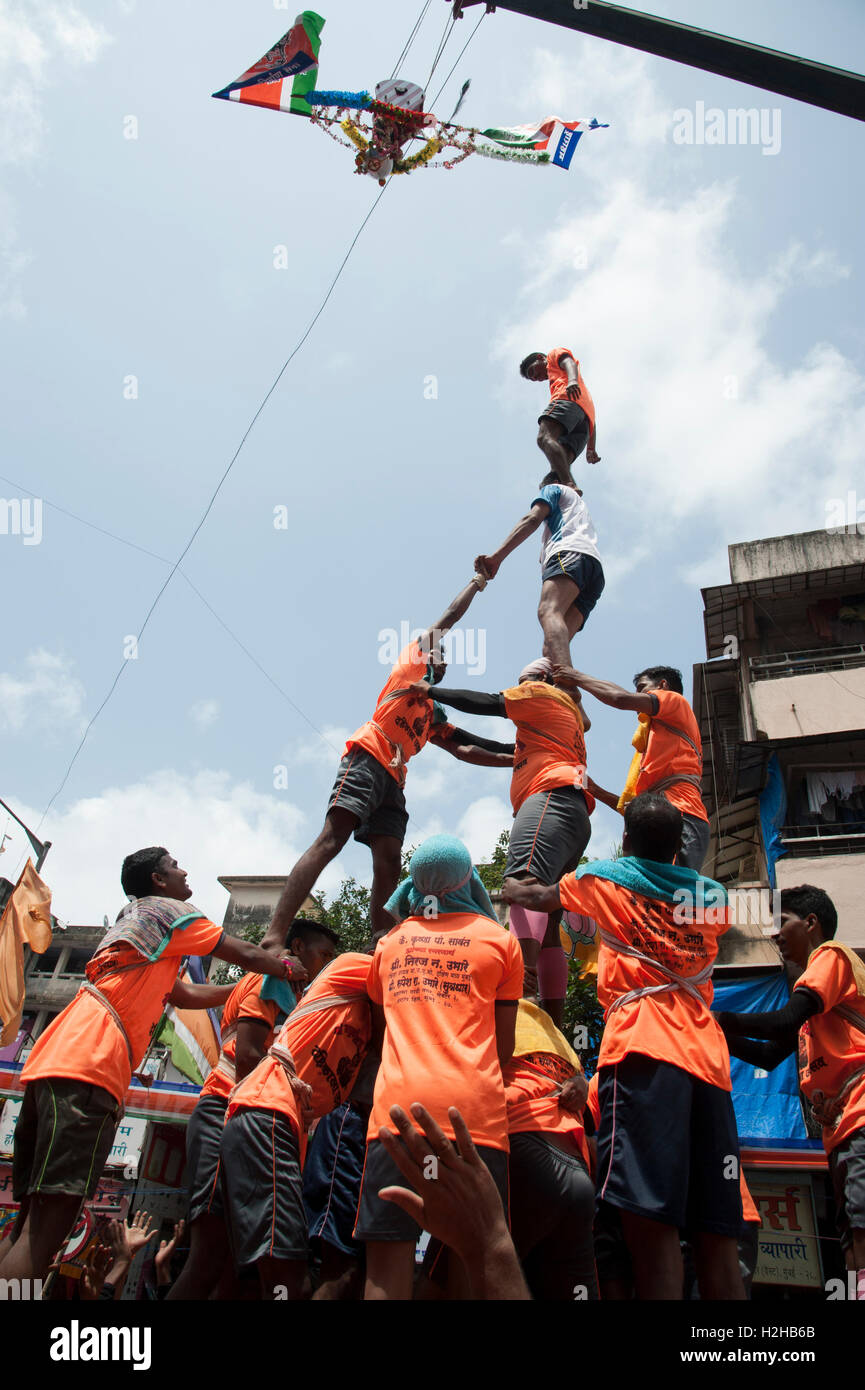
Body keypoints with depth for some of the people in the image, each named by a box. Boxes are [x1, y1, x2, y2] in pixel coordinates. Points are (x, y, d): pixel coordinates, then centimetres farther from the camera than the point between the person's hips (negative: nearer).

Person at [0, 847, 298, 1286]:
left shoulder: (132, 921, 34)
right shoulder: (167, 911, 7)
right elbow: (245, 955, 9)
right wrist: (287, 968, 28)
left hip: (48, 1065, 10)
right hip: (88, 1067, -10)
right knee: (45, 1231, -16)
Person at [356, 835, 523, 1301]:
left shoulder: (389, 943, 19)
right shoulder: (499, 940, 12)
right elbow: (504, 1044, 11)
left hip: (397, 1100, 2)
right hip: (473, 1105, -1)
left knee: (387, 1261, 2)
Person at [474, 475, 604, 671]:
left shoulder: (553, 488, 25)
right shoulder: (581, 503, 47)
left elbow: (532, 519, 5)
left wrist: (497, 556, -7)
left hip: (570, 552, -7)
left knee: (548, 612, -33)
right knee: (554, 645, -12)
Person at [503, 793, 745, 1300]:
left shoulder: (607, 878, 13)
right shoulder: (713, 895, 22)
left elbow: (532, 897, 30)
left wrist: (510, 887, 52)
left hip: (644, 1047, -5)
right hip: (708, 1054, 5)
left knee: (651, 1219, -14)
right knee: (717, 1232, 2)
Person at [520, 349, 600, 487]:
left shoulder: (555, 353, 31)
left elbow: (569, 362, 4)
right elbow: (590, 418, 37)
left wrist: (572, 380, -18)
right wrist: (591, 448, 25)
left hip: (569, 399, -8)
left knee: (544, 438, -30)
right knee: (561, 466, -14)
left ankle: (568, 484, -55)